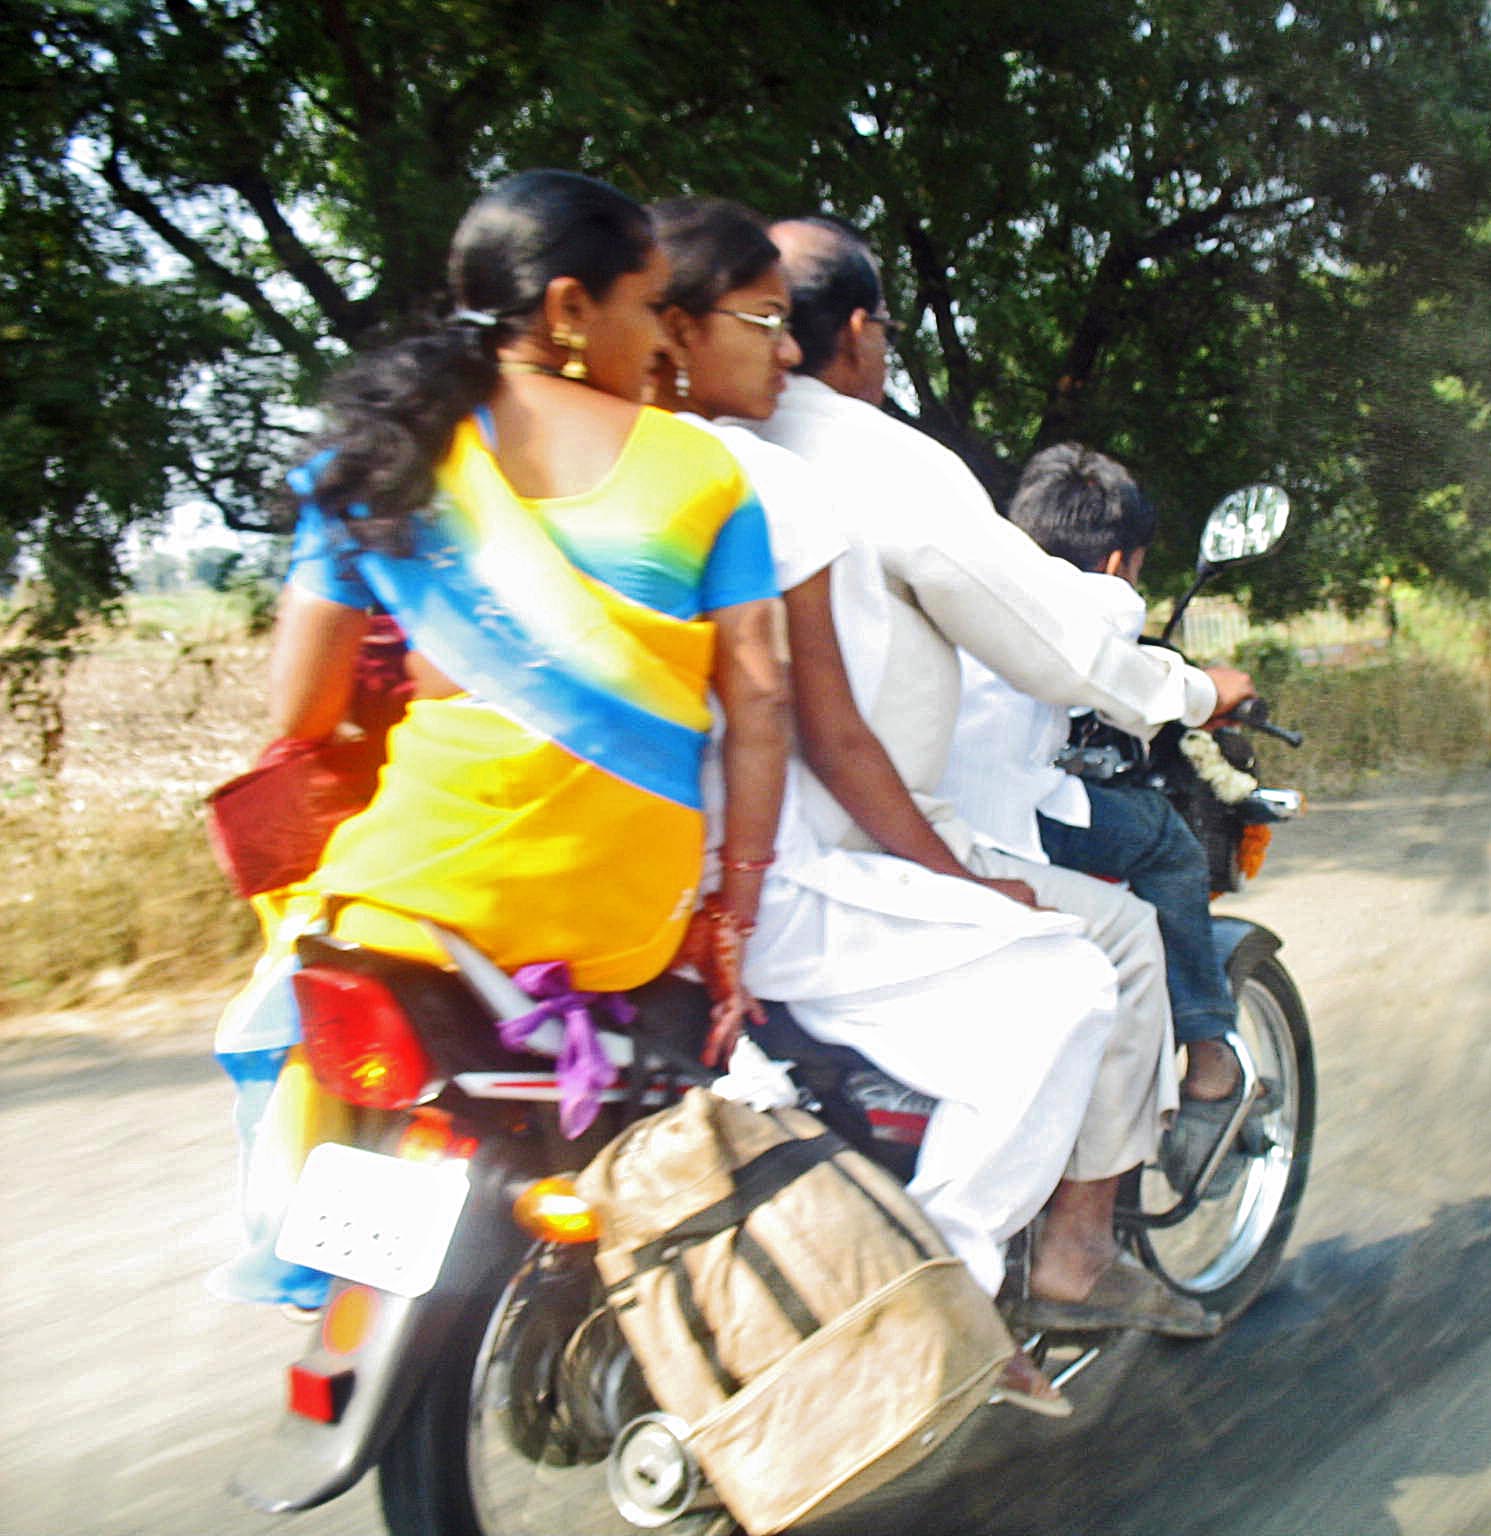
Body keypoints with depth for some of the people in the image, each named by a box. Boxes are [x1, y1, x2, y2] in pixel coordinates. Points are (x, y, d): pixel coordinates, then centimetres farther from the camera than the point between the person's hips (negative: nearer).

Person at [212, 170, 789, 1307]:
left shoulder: (380, 453, 4)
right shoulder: (702, 468, 4)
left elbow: (301, 711, 3)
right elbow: (758, 704, -1)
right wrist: (732, 917, 4)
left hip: (441, 872, -1)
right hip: (631, 914, 2)